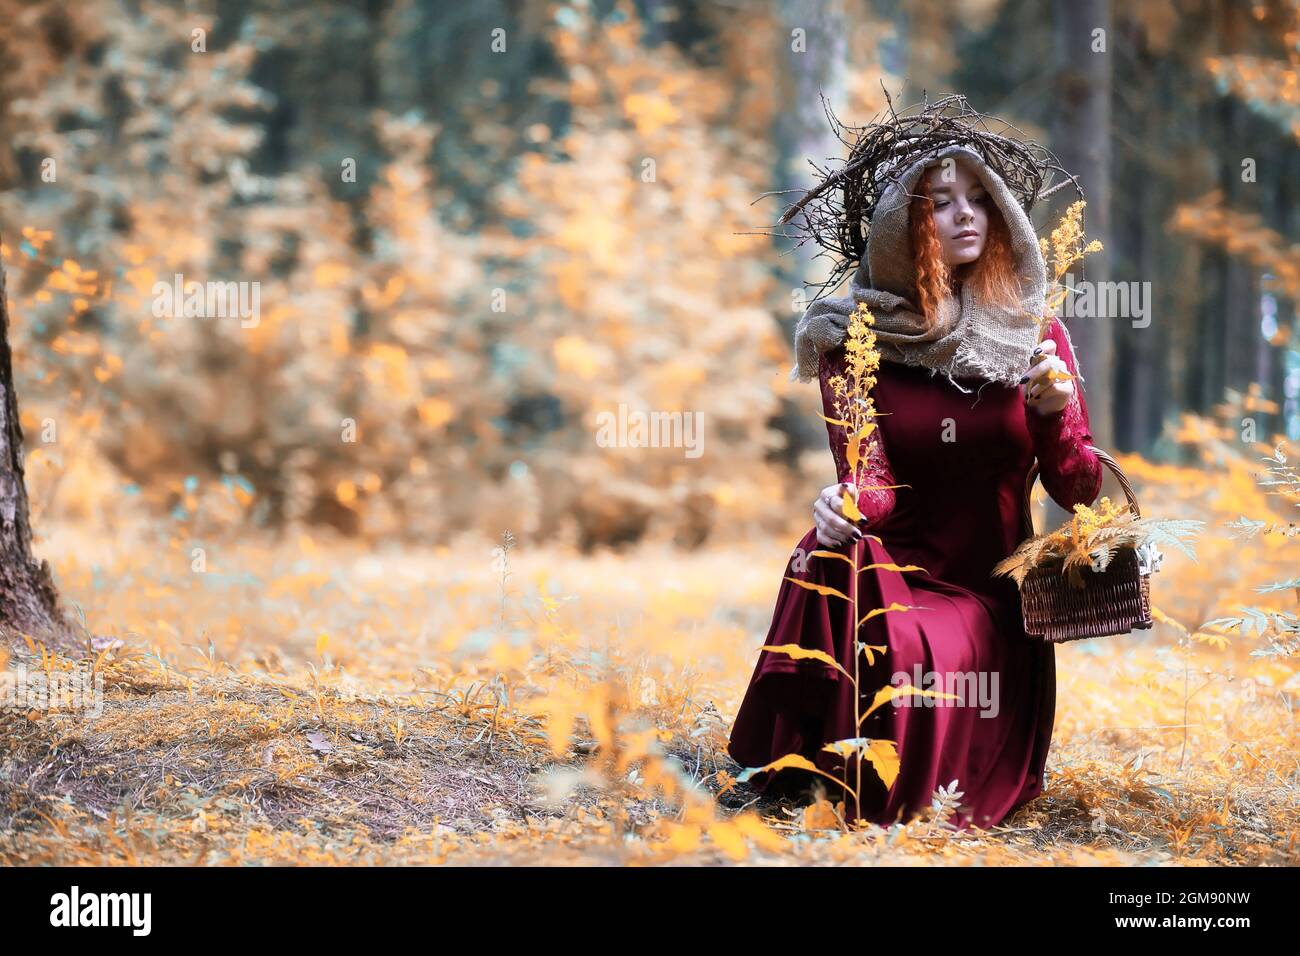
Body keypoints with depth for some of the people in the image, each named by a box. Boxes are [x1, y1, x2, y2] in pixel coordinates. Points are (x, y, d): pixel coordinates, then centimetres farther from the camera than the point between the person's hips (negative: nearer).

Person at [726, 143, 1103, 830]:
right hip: (891, 566, 0)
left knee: (928, 653, -33)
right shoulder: (854, 337, 1)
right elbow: (869, 480, -9)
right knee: (836, 560, -34)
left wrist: (1055, 411, -18)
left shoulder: (1034, 334, 5)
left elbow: (1078, 491, 3)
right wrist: (846, 504, -34)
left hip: (991, 593, 0)